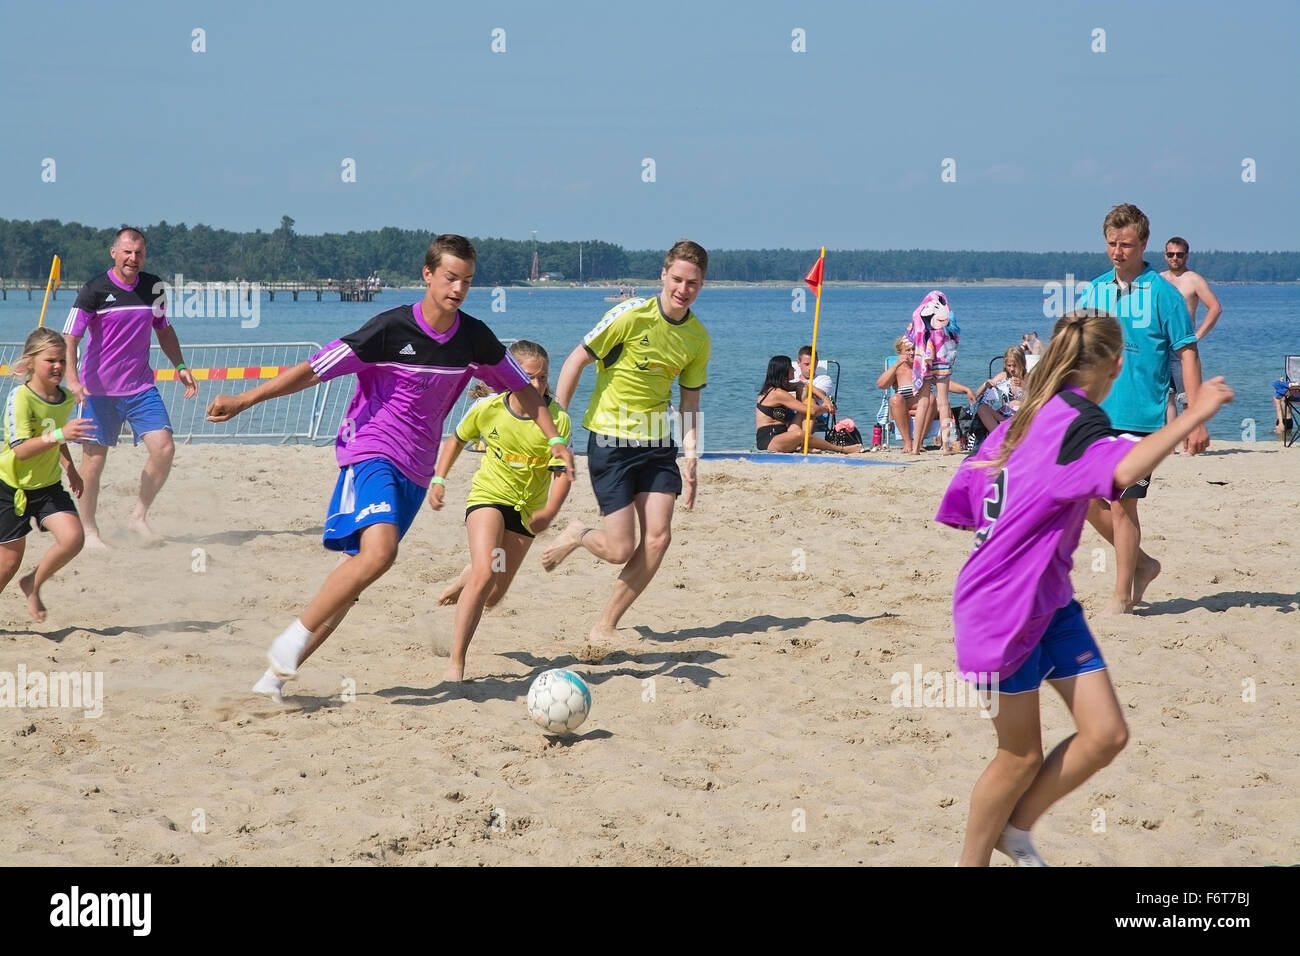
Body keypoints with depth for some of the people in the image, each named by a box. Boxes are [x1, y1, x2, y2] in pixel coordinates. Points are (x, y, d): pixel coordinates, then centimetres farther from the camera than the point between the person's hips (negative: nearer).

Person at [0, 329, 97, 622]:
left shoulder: (66, 398, -1)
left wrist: (70, 467, 17)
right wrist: (61, 434, -42)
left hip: (48, 485, 5)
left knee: (73, 538, -15)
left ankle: (33, 584, 8)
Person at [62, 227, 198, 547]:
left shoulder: (153, 286, 4)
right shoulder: (95, 290, -11)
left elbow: (164, 329, 20)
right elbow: (70, 338, -15)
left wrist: (180, 367, 13)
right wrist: (72, 379, -29)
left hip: (141, 387, 4)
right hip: (99, 389, -4)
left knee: (164, 449, -10)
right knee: (94, 459, 0)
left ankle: (139, 518, 6)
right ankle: (89, 531, 15)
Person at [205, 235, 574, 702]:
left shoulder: (474, 338, 2)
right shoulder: (391, 328, -13)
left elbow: (521, 386, 18)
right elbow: (316, 369, -14)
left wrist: (554, 439, 9)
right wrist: (245, 399, -20)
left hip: (415, 470, 6)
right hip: (371, 452, -5)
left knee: (357, 570, 1)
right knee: (379, 550, -29)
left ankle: (277, 674, 6)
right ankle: (292, 640, -17)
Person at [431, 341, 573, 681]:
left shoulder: (557, 419, -17)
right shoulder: (487, 409, -13)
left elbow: (563, 473, -18)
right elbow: (457, 439, 7)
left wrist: (549, 512, -34)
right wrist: (439, 479, 1)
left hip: (527, 508, 2)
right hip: (488, 495, -2)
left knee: (492, 596, 11)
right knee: (485, 574, -26)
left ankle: (465, 581, 51)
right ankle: (455, 663, -19)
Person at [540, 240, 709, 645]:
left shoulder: (698, 337, 2)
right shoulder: (632, 315, -14)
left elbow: (690, 402, 12)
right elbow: (576, 361, -8)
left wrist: (691, 459, 1)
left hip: (657, 443, 5)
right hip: (610, 440, -5)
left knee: (658, 537, -8)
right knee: (620, 550, -9)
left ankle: (605, 625, 8)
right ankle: (577, 536, 27)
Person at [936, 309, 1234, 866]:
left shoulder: (1027, 416, 12)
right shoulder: (1079, 419, -16)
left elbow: (959, 508, 18)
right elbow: (1122, 471, -40)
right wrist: (1192, 417, -37)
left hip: (1049, 601, 9)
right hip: (1005, 608, -9)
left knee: (1106, 735, 2)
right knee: (1022, 756, 4)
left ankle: (1016, 828, 20)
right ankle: (973, 860, 21)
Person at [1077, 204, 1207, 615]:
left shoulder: (1162, 292, -7)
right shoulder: (1094, 291, 9)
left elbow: (1188, 353, -7)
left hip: (1140, 417, -6)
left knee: (1121, 505, -3)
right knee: (1085, 499, 7)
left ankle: (1121, 597, 9)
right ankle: (1141, 563, 27)